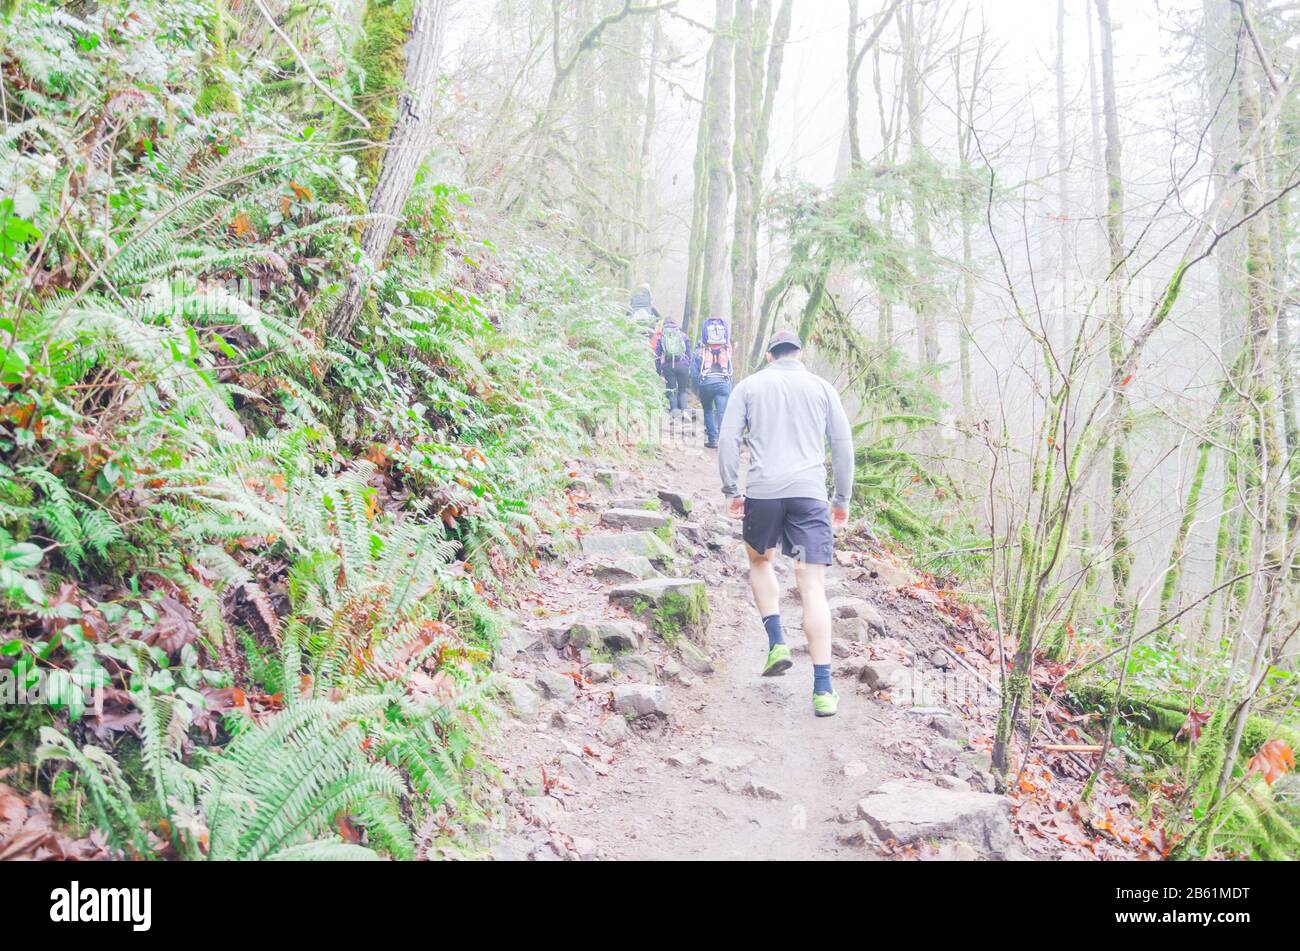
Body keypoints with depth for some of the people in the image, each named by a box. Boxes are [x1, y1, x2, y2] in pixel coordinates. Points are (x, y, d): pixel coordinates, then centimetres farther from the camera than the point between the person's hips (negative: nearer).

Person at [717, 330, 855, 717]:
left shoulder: (749, 386, 11)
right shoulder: (822, 388, 13)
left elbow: (727, 439, 3)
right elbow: (843, 446, 12)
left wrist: (731, 491, 8)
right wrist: (843, 498, 18)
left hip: (762, 491, 0)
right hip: (809, 493, 0)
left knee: (759, 560, 27)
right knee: (812, 586, -2)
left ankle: (776, 641, 12)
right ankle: (823, 689, -5)